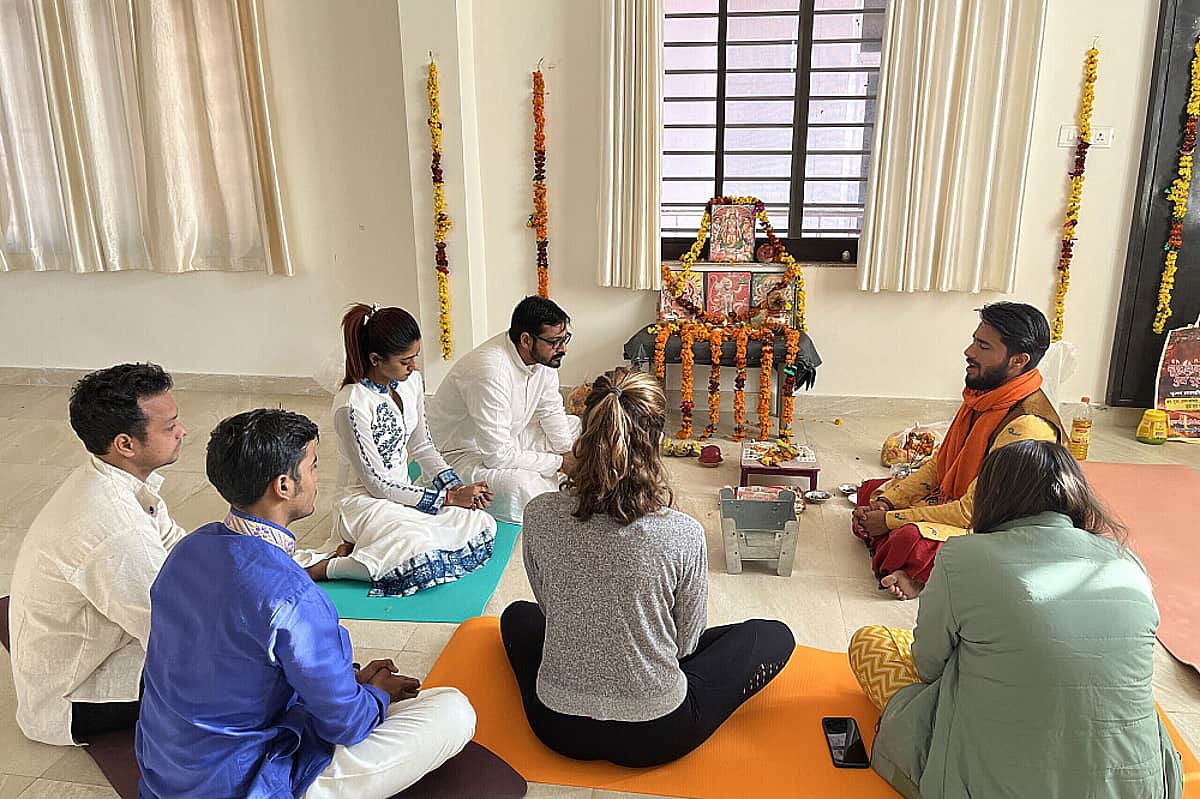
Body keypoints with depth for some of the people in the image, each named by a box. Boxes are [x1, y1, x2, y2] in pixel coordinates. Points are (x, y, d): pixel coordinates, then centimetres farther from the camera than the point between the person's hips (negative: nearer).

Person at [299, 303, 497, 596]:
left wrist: (458, 487, -3)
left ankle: (364, 547, -6)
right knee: (429, 557, -32)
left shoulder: (412, 381, 0)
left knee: (484, 527, -12)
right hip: (365, 502, -8)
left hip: (403, 492, 8)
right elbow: (378, 484, -18)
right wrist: (449, 498, -16)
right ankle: (322, 568, -13)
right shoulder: (352, 405, -23)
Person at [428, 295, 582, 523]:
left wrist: (569, 453, -9)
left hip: (508, 438, 9)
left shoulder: (544, 356, -9)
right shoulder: (491, 371, -35)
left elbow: (551, 411, 8)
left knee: (580, 427, 8)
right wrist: (559, 462, -24)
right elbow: (498, 455, -32)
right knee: (524, 485, -36)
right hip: (465, 452, -9)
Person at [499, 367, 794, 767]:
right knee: (774, 636, 17)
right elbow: (687, 642, -6)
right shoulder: (683, 534, -23)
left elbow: (549, 607, 2)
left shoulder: (540, 515, -16)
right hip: (654, 737, -3)